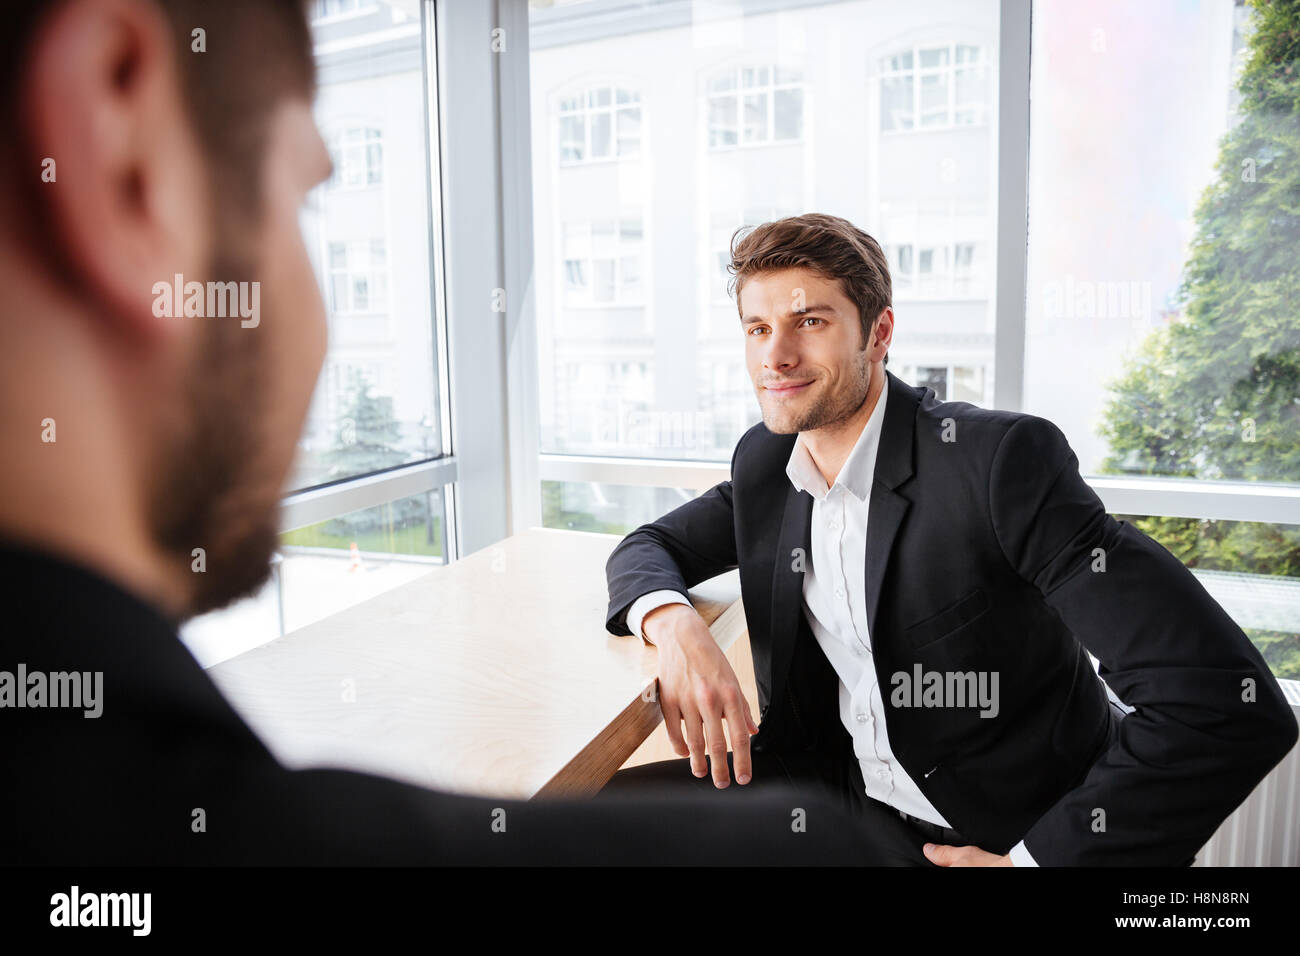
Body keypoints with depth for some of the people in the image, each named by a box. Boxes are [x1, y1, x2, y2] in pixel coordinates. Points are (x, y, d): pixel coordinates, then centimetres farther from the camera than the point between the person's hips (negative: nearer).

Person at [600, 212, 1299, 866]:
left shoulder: (1002, 458, -21)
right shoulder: (765, 462, 0)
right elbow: (649, 548, 11)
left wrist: (1031, 859, -21)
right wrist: (673, 624, -13)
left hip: (998, 832, -5)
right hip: (842, 792, 6)